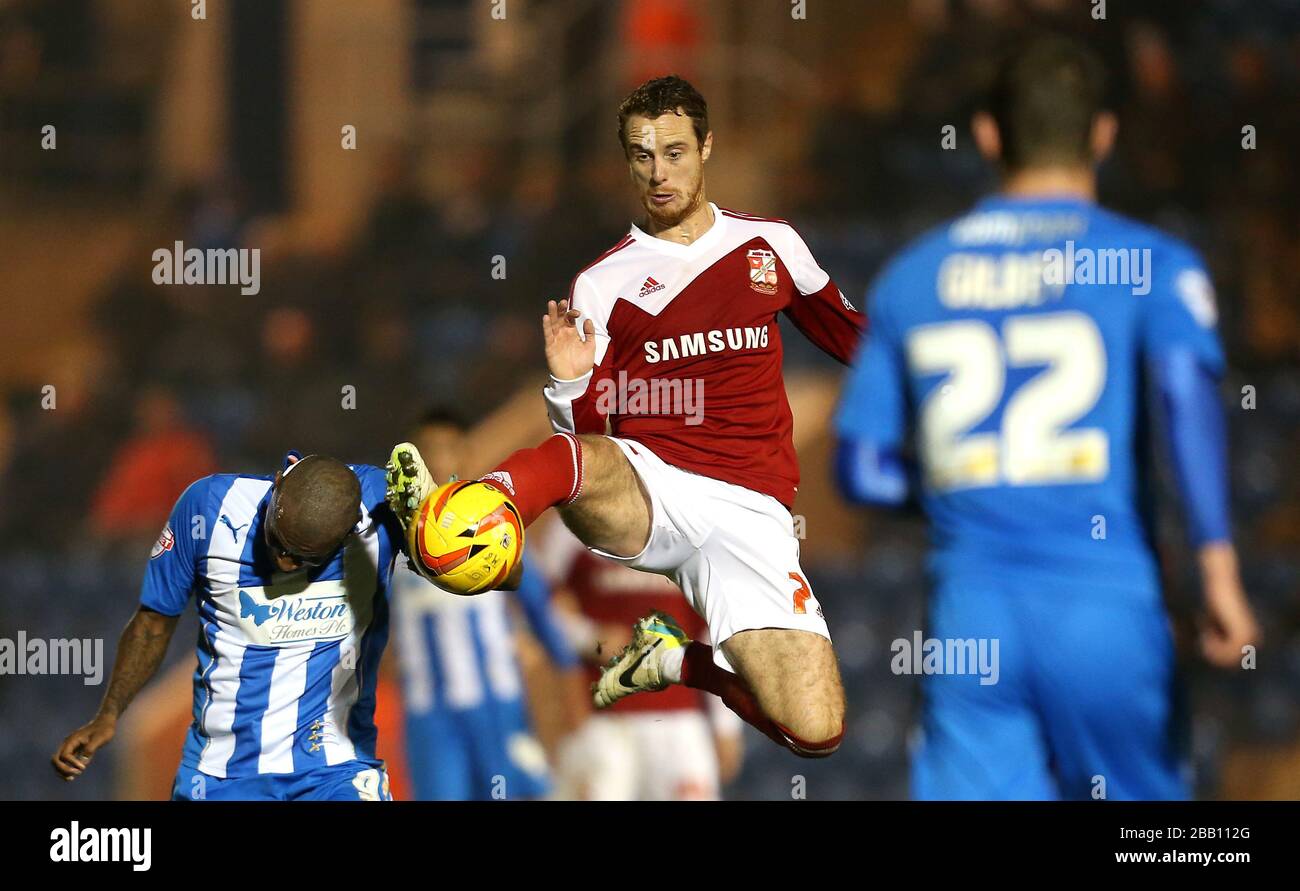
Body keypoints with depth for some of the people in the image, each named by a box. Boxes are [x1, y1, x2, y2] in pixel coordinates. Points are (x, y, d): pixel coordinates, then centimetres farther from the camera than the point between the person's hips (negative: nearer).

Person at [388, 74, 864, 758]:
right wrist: (570, 383, -12)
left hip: (750, 512, 1)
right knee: (582, 458, -39)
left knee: (816, 730, -18)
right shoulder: (603, 283, 10)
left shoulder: (771, 243, 13)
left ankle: (676, 660, 8)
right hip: (644, 491, -1)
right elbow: (587, 428, 9)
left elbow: (849, 337, 29)